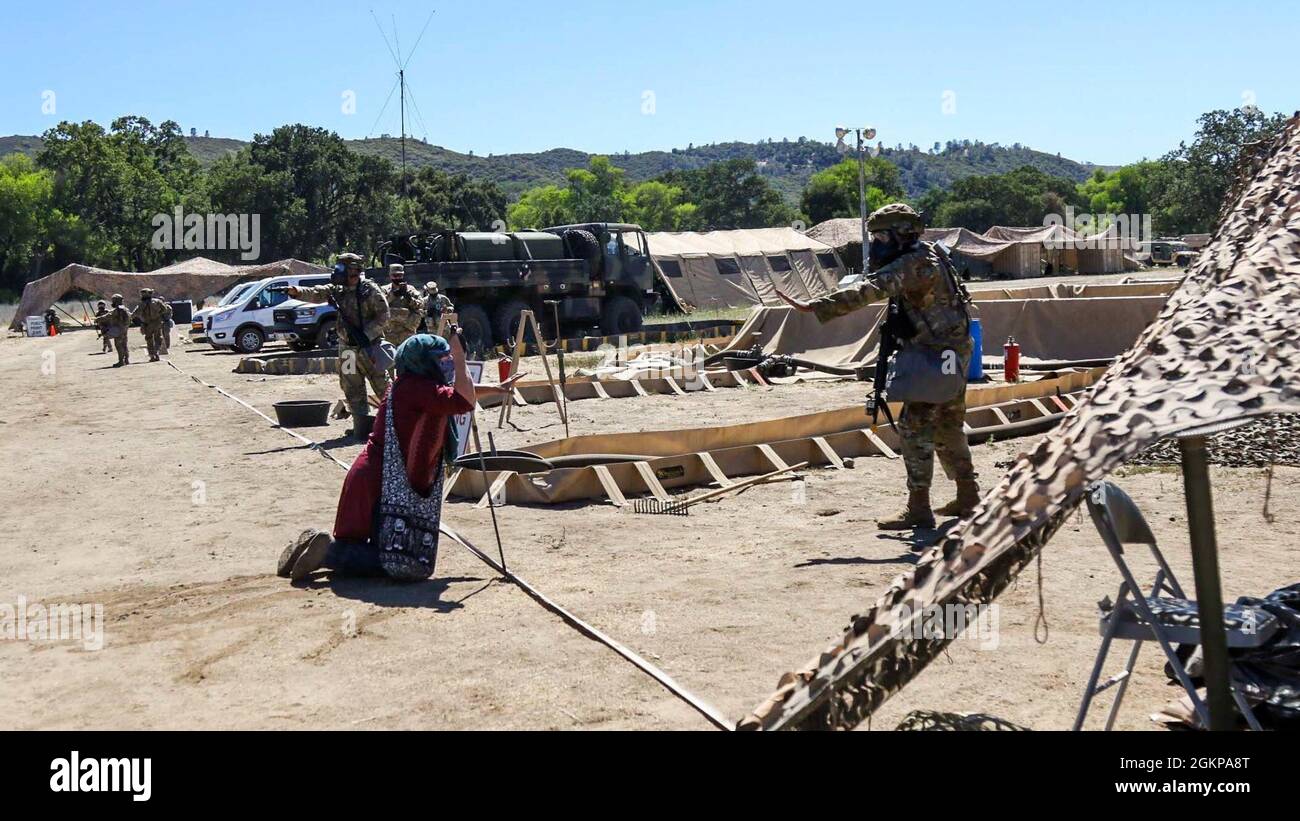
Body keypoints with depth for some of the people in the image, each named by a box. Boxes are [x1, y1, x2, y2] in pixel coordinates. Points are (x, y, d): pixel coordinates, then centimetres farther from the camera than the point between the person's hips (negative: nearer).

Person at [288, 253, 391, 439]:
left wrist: (366, 334, -18)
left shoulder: (370, 290, -10)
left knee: (382, 385, 0)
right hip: (347, 347, 6)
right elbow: (316, 293, -3)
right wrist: (297, 291, -21)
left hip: (370, 346, -6)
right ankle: (362, 424, 14)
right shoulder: (337, 290, 7)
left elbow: (383, 316, -12)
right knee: (352, 389, 7)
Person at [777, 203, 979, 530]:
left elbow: (868, 291, -32)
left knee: (915, 426, -10)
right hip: (953, 355, 11)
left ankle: (919, 509, -10)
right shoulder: (925, 254, 12)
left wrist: (814, 306, -38)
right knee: (947, 427, 19)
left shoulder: (912, 264, -20)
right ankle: (968, 496, 30)